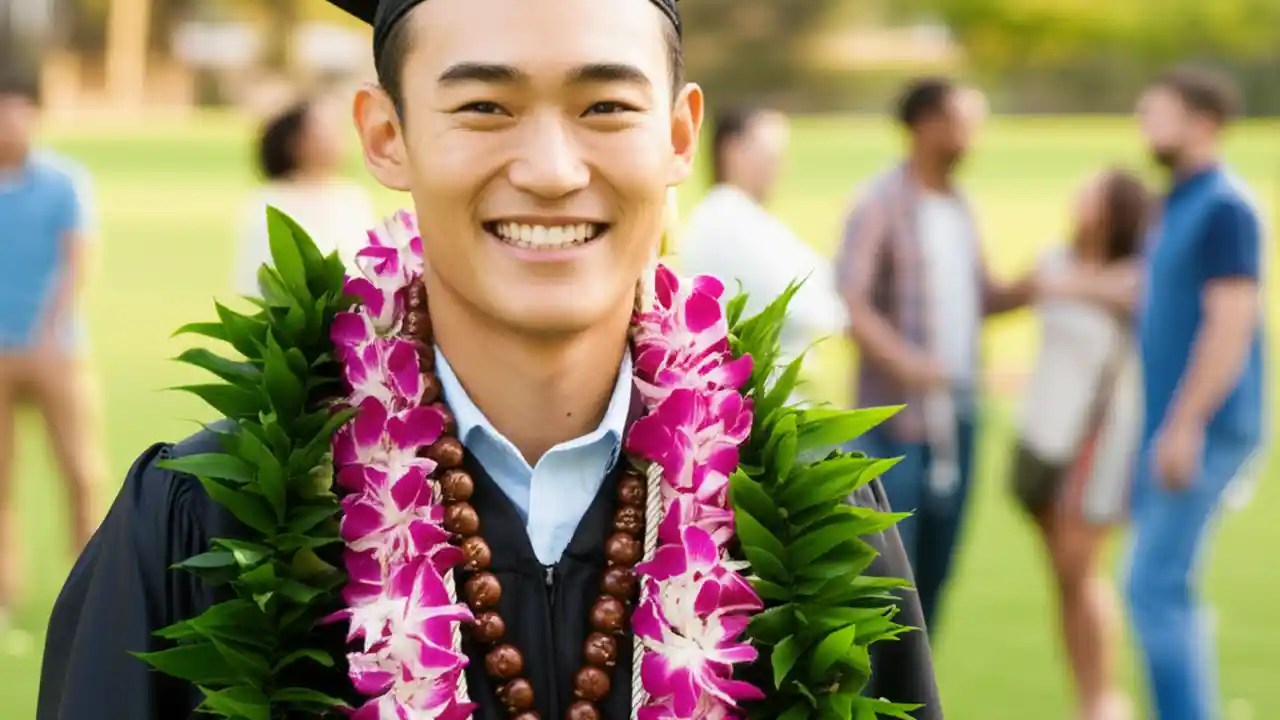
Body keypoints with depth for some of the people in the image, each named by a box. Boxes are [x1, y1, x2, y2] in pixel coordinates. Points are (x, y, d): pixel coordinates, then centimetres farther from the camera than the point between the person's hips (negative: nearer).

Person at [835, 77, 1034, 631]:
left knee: (935, 566, 9)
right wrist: (901, 359, -30)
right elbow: (849, 303, -16)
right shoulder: (881, 206, -9)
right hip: (897, 422, -7)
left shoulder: (958, 206, 13)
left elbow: (981, 297, 18)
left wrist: (1038, 285, 0)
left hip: (954, 414, 7)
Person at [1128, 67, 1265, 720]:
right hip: (1168, 427, 9)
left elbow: (1231, 324, -20)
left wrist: (1185, 424, -23)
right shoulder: (1177, 206, 15)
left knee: (1157, 588, -12)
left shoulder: (1224, 209, -14)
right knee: (1167, 592, 11)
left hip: (1204, 432, -9)